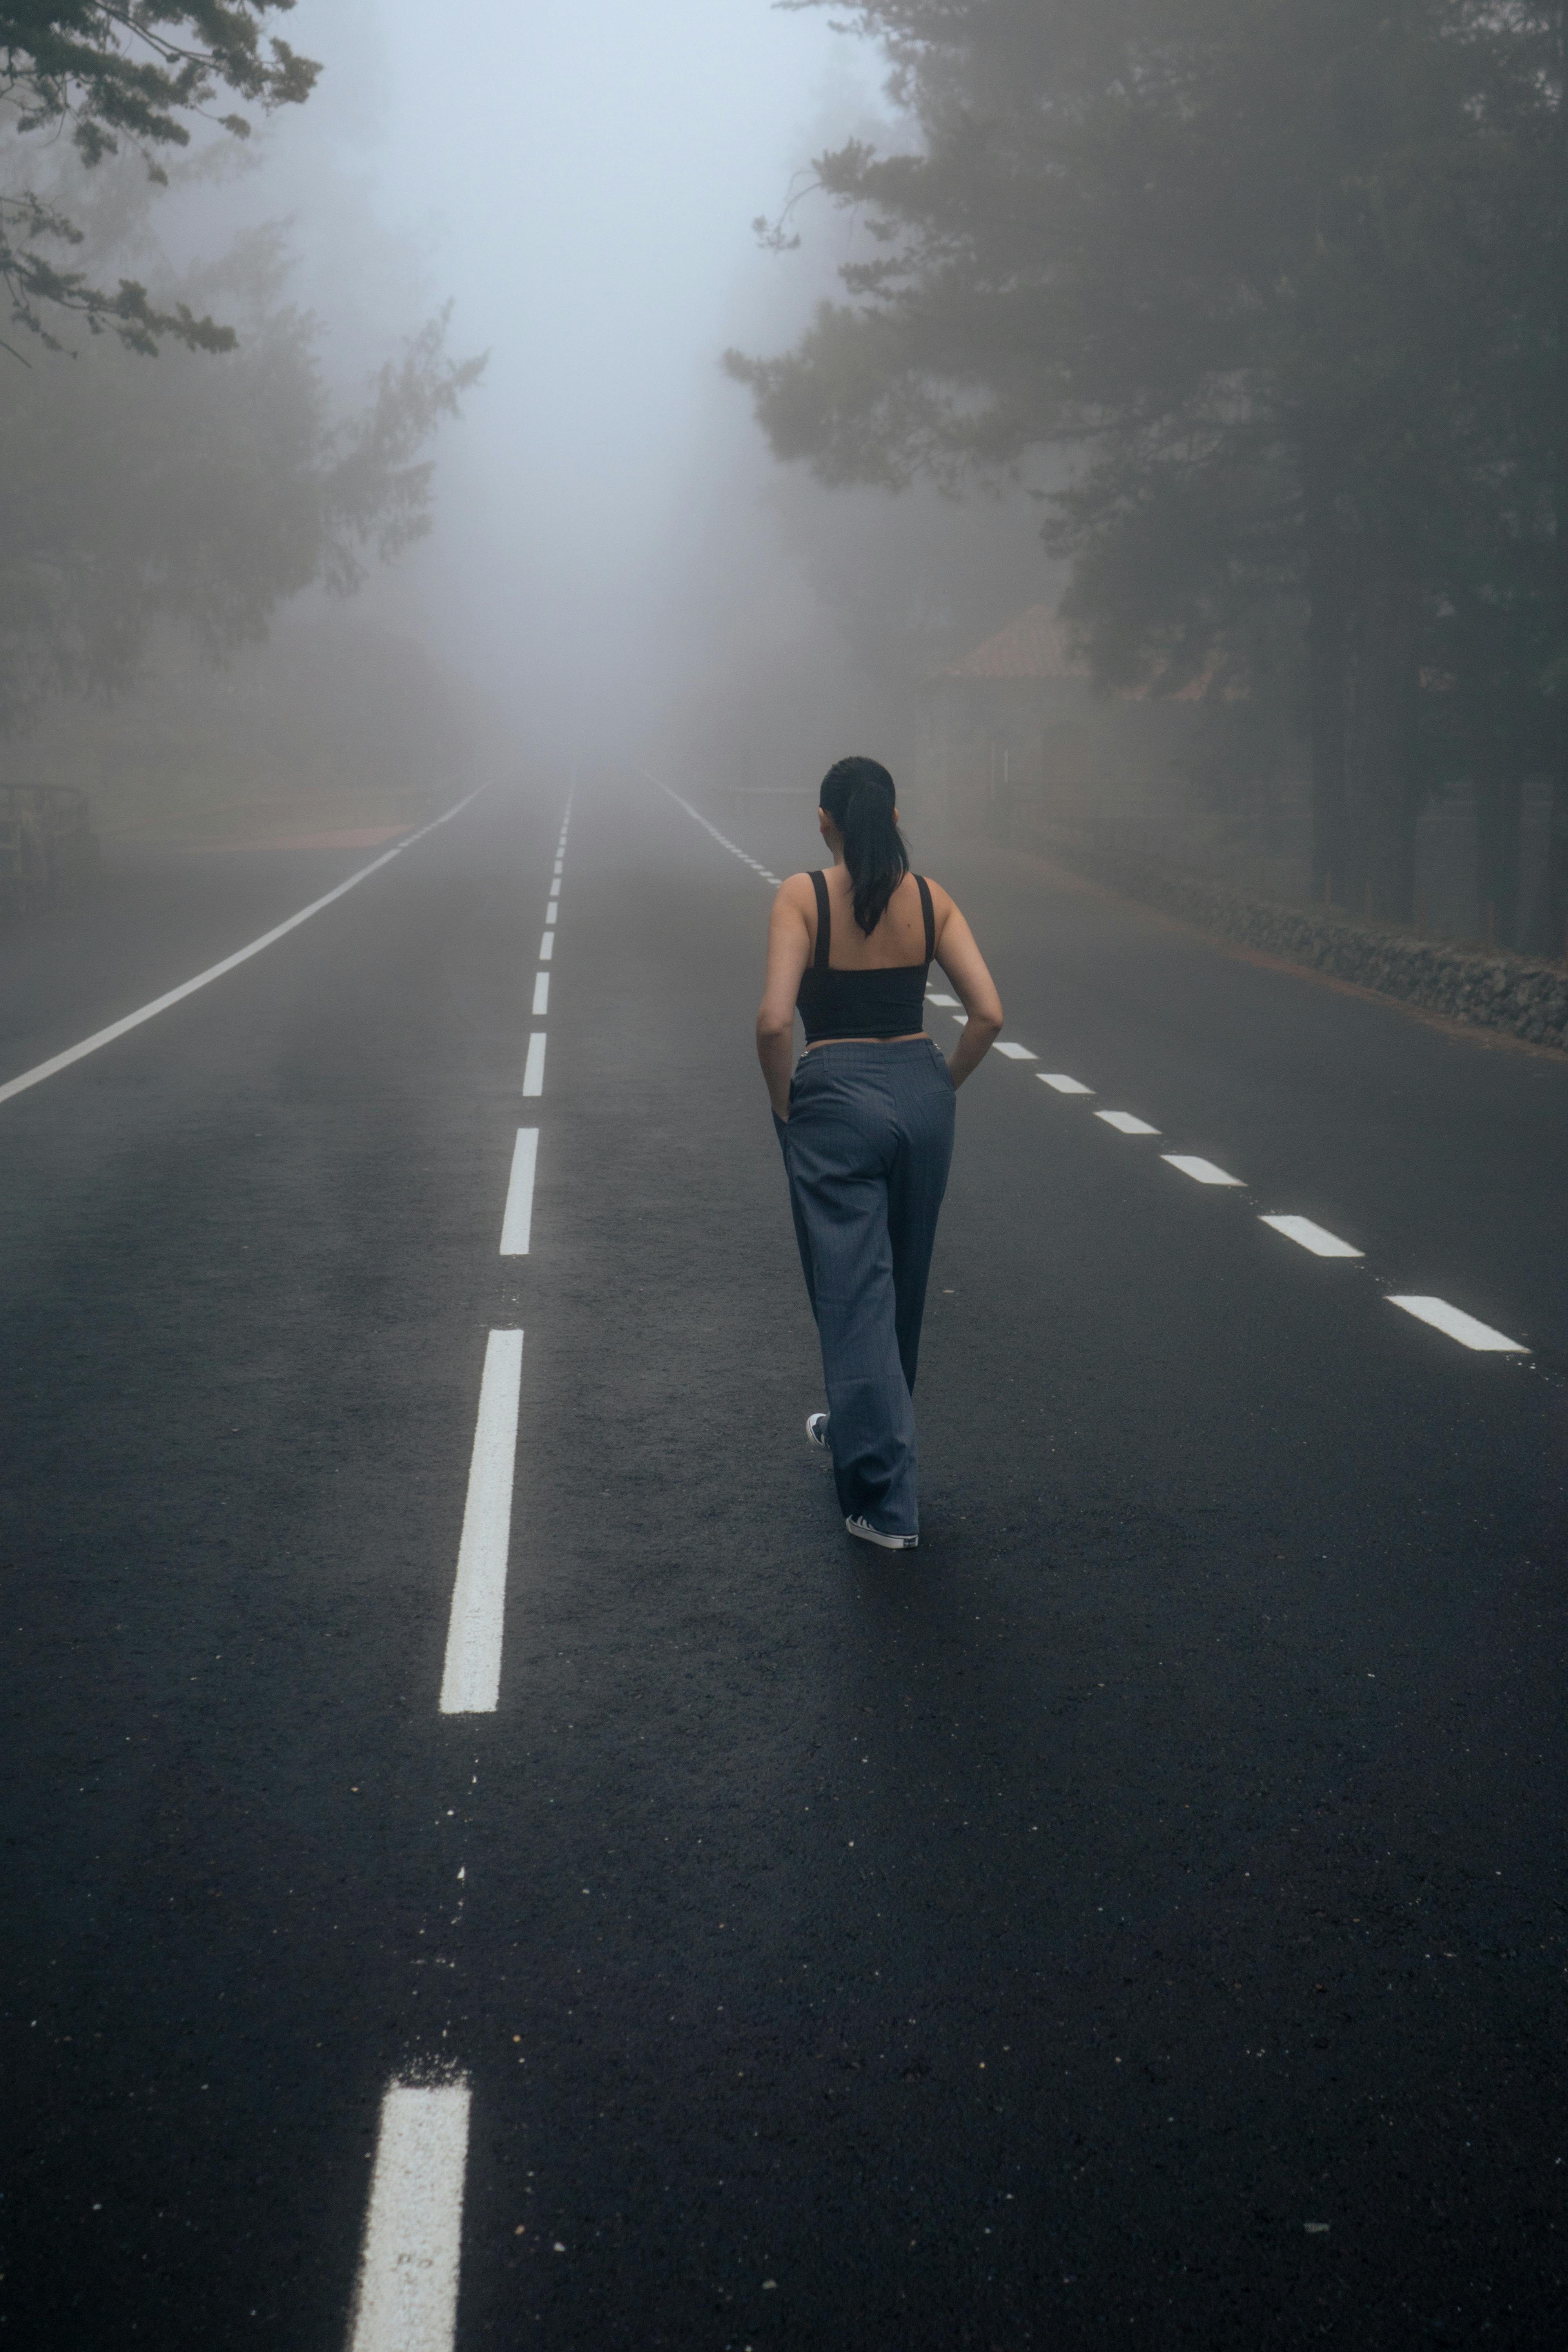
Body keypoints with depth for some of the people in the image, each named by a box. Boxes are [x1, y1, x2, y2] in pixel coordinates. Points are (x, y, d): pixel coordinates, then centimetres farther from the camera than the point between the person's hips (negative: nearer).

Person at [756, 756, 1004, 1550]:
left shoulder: (804, 896, -9)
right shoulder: (930, 898, 1)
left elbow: (775, 1020, -19)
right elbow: (988, 1013, -4)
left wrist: (785, 1101, -3)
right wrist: (941, 1087, 9)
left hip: (835, 1099, -4)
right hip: (919, 1094, 5)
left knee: (854, 1291, 0)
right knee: (904, 1283, 21)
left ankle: (885, 1500, -2)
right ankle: (861, 1430, 44)